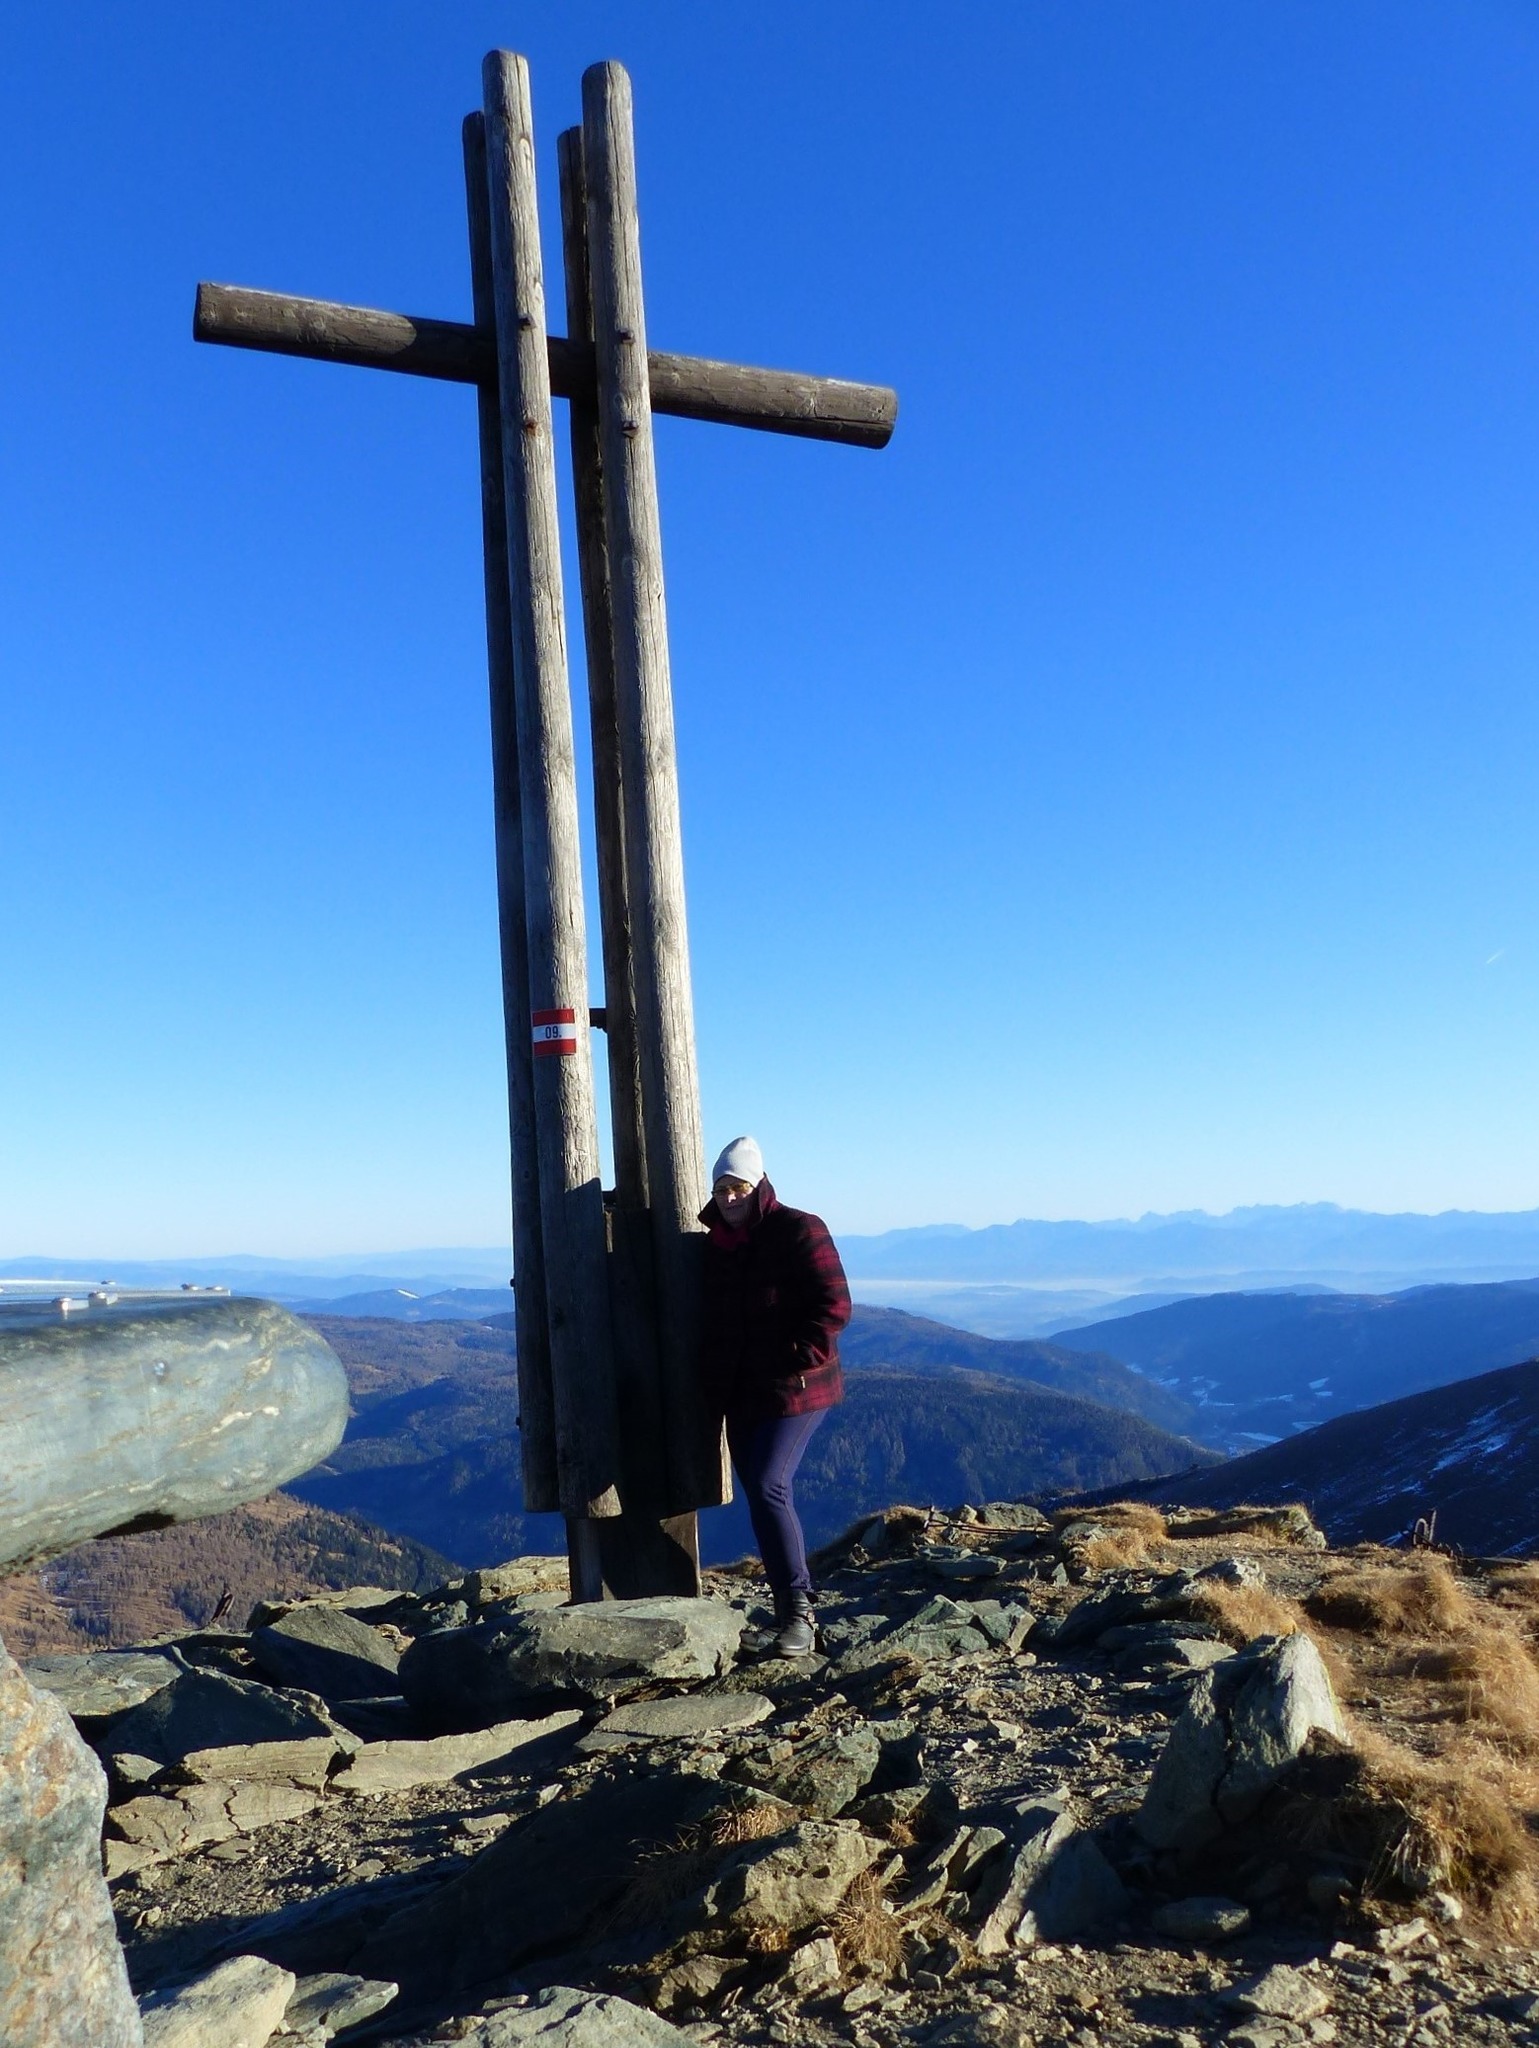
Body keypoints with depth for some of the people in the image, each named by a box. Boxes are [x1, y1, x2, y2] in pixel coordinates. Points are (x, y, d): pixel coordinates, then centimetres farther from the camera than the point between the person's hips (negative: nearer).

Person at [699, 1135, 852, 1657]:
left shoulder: (798, 1231, -11)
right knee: (767, 1496, 11)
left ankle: (797, 1611, -6)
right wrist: (712, 1379, 14)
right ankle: (792, 1605, 23)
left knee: (768, 1490, -16)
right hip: (738, 1395, 7)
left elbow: (834, 1305, -14)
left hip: (793, 1391, -7)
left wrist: (800, 1357, -18)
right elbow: (710, 1316, 22)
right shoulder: (714, 1243, 10)